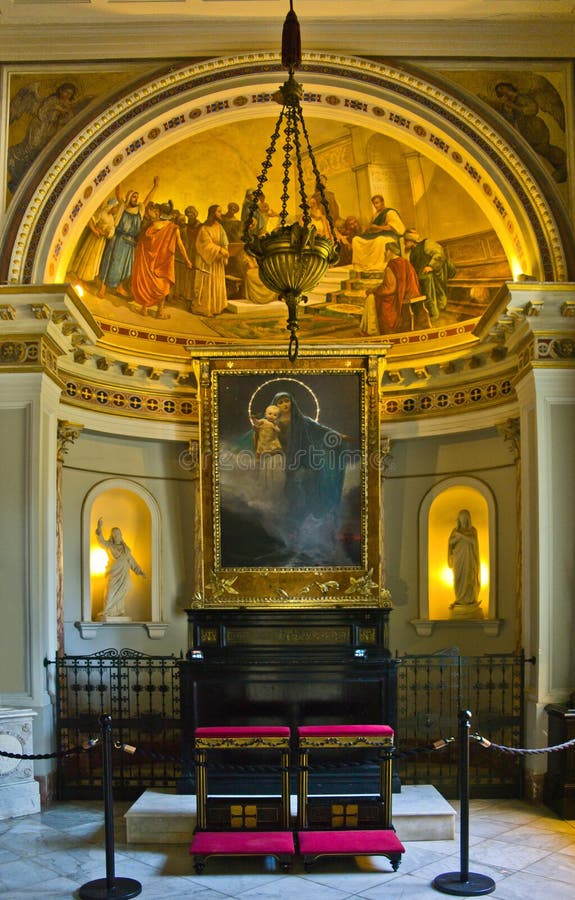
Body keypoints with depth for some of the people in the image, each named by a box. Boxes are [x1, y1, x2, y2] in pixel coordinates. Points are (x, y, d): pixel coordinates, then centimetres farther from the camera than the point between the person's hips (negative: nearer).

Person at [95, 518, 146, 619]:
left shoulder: (125, 548, 17)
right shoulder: (109, 546, 6)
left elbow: (132, 561, 19)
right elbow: (101, 541, -14)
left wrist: (140, 571, 10)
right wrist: (99, 528, -31)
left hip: (124, 575, 3)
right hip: (114, 574, -3)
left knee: (121, 594, 3)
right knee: (111, 593, -11)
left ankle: (121, 612, 8)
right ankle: (106, 613, -9)